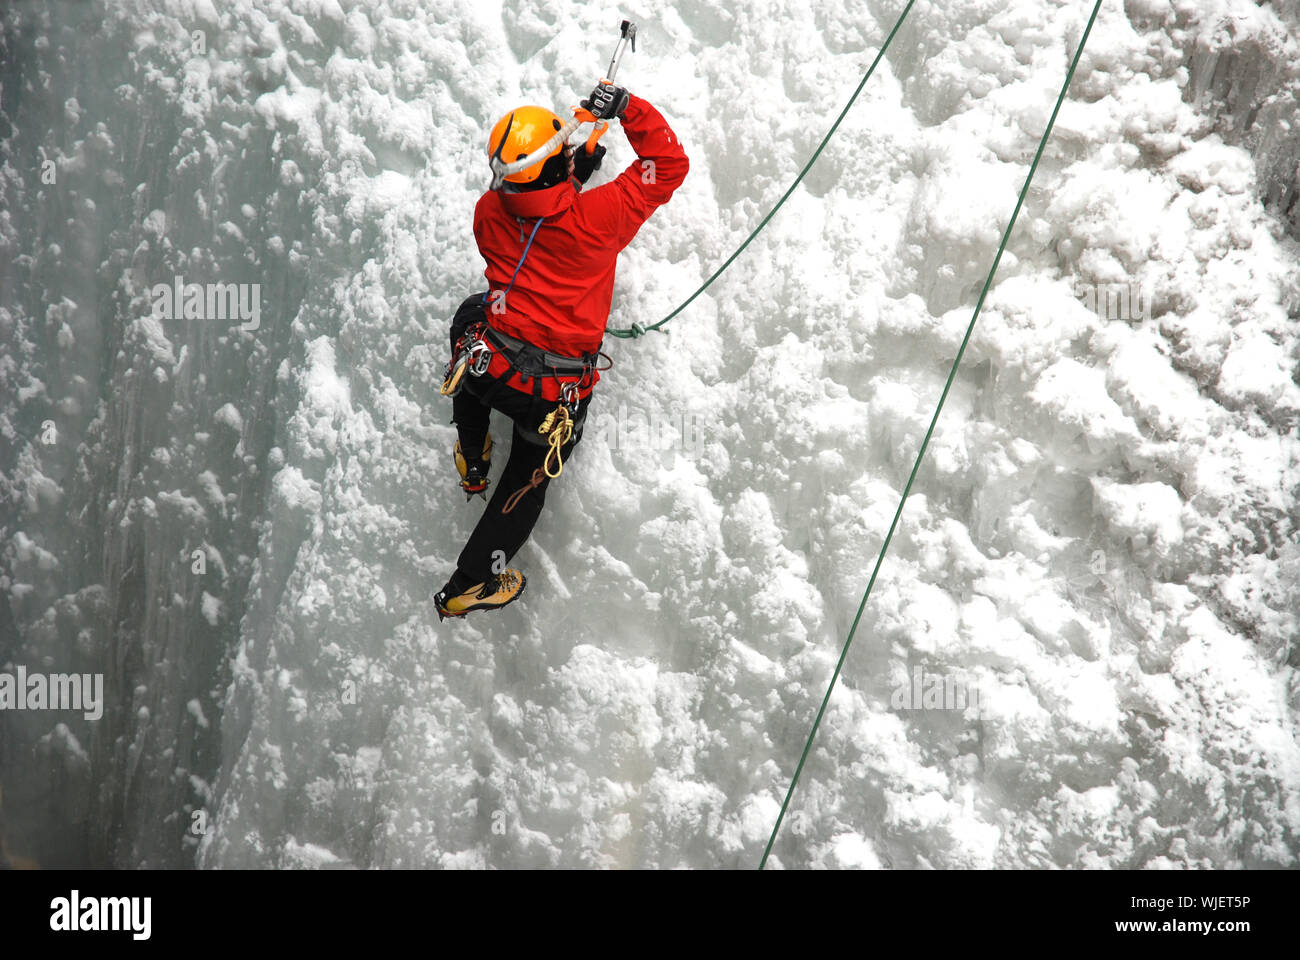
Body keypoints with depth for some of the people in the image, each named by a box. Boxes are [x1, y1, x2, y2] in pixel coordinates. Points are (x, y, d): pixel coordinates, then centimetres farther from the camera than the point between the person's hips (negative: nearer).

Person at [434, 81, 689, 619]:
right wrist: (626, 106, -2)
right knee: (525, 484, 23)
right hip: (559, 394, -2)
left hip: (490, 370, 3)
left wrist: (569, 176, 17)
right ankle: (470, 586, 34)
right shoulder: (600, 216, -17)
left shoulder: (489, 213, -7)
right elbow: (669, 164, -3)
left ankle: (473, 463, 42)